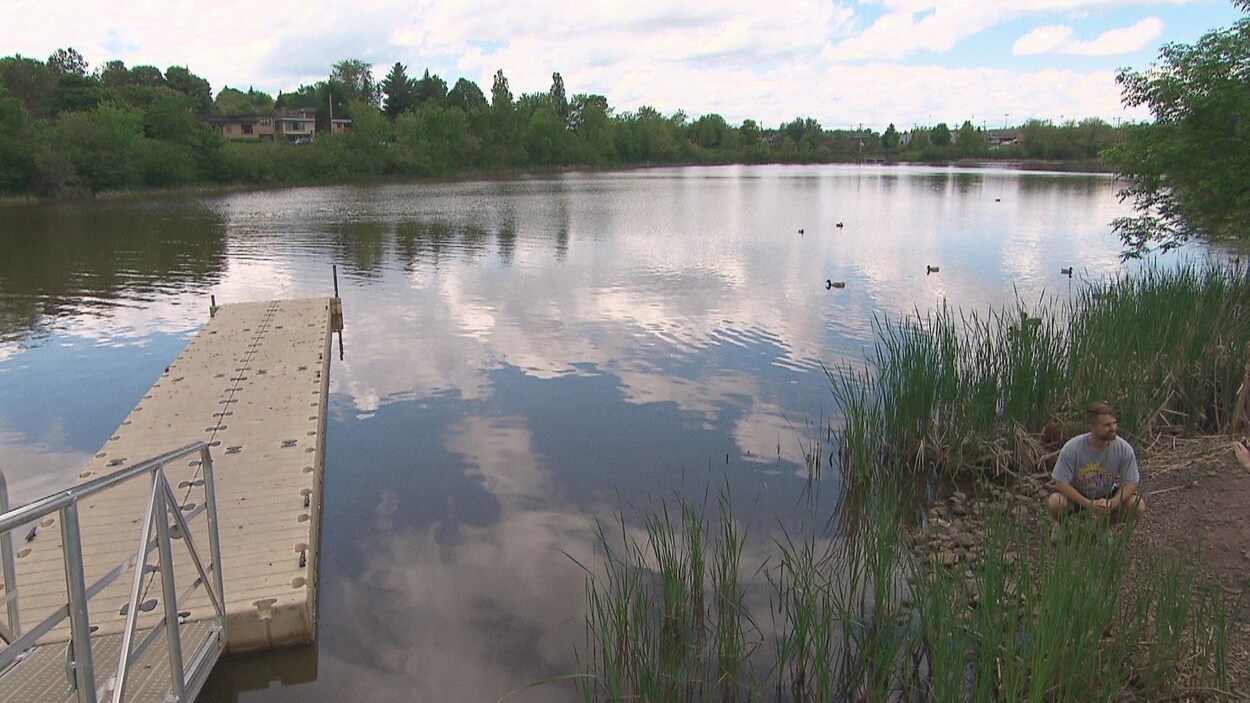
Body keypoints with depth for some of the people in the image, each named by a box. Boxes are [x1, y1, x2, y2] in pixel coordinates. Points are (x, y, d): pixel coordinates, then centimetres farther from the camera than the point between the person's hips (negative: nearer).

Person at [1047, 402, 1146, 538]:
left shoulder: (1124, 449, -20)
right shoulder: (1071, 449, -27)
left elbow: (1130, 484, -13)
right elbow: (1061, 483, -22)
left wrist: (1111, 504, -31)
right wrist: (1088, 504, -34)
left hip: (1106, 496, 3)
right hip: (1076, 495, -3)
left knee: (1139, 507, -22)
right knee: (1055, 502, -34)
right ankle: (1061, 524, 4)